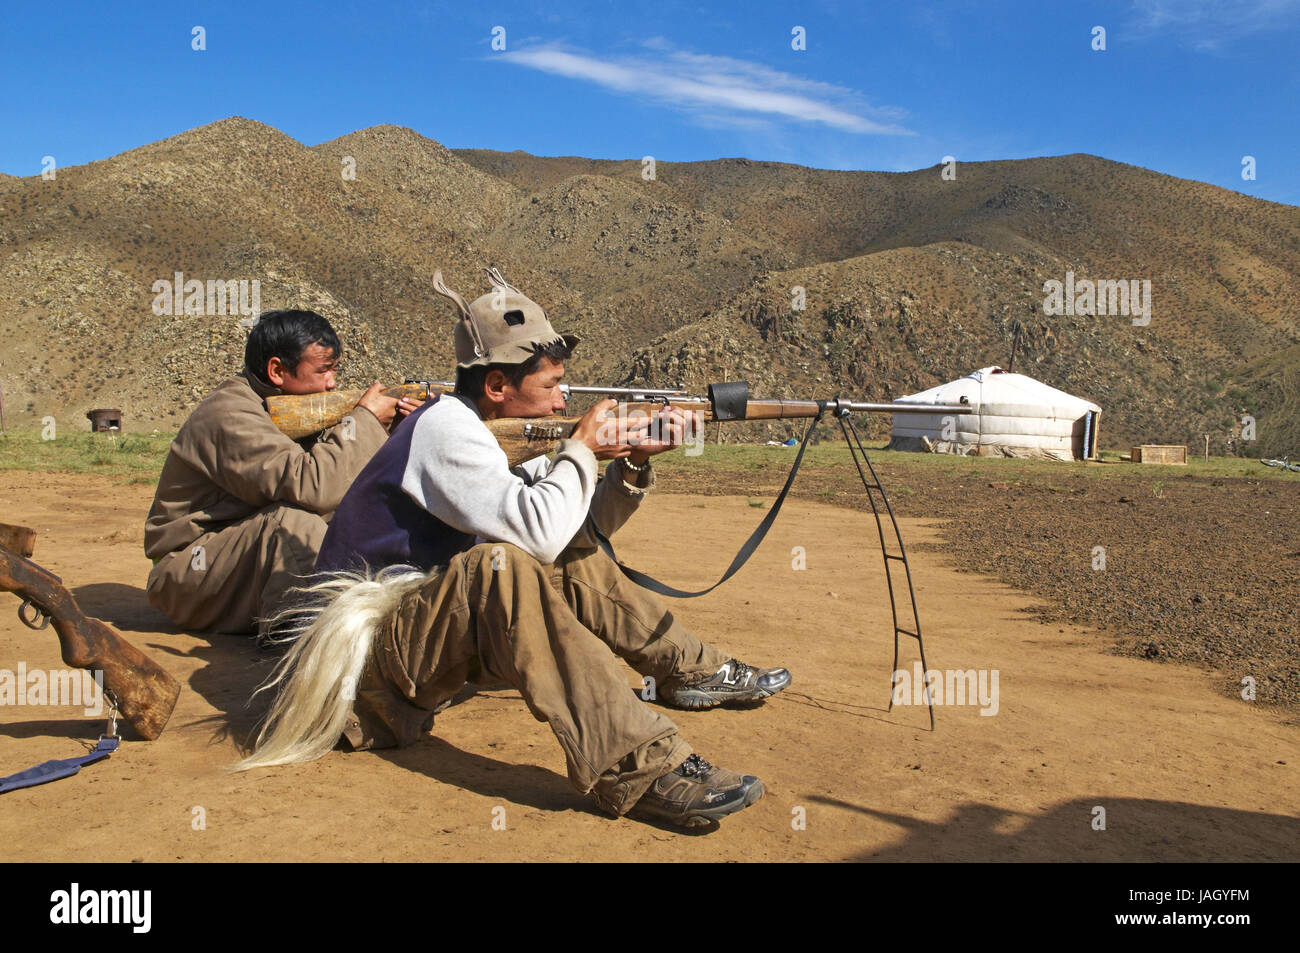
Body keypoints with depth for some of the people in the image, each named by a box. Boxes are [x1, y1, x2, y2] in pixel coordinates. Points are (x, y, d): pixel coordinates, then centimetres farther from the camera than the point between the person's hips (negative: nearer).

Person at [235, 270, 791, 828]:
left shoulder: (500, 432, 8)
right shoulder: (444, 426, -19)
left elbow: (582, 526, 10)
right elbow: (540, 532, -33)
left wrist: (631, 464, -7)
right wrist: (581, 447, -16)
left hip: (423, 636, 10)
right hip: (366, 651, -10)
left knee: (575, 565, 9)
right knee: (500, 566, -36)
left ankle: (693, 672, 18)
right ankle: (635, 771, -44)